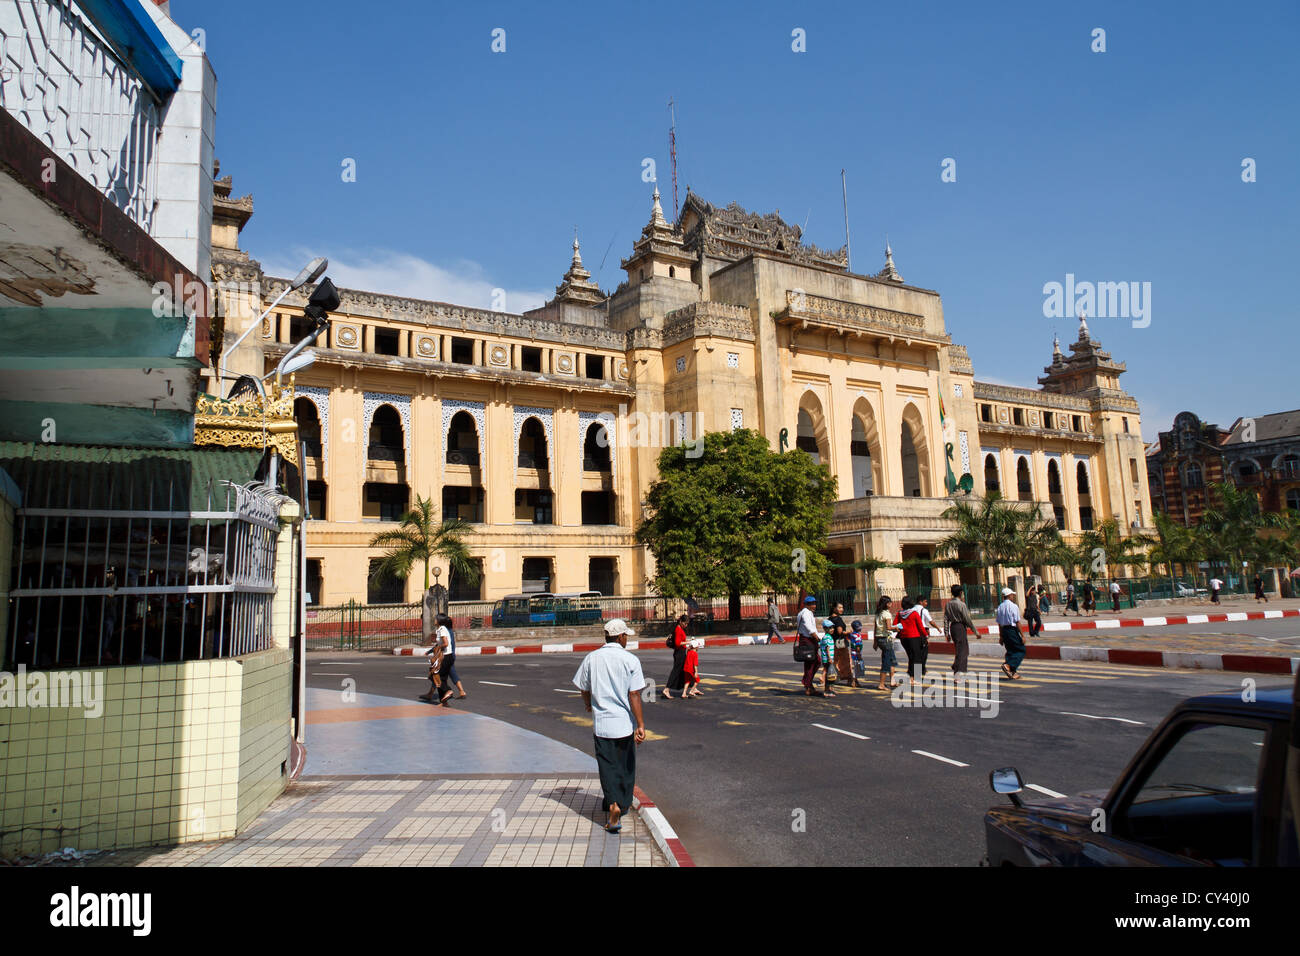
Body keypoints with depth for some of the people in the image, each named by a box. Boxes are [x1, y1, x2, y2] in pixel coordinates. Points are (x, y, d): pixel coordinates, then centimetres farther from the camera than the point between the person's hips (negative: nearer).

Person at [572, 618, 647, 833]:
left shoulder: (591, 658, 1)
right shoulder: (630, 660, -8)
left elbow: (584, 690, 9)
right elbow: (634, 695, -12)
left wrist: (589, 706, 31)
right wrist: (640, 725, -10)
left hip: (601, 722, 1)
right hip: (624, 722, -1)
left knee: (607, 767, 5)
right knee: (626, 767, 16)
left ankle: (612, 804, -14)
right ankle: (623, 806, 29)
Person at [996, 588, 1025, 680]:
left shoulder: (1000, 607, 9)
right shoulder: (1013, 606, -11)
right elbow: (1017, 622, -13)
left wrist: (1001, 636, 18)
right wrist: (1022, 636, -10)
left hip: (1004, 631, 7)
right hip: (1012, 630, -7)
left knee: (1010, 651, 14)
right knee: (1021, 650, 3)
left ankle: (1013, 672, 14)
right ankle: (1008, 665, -15)